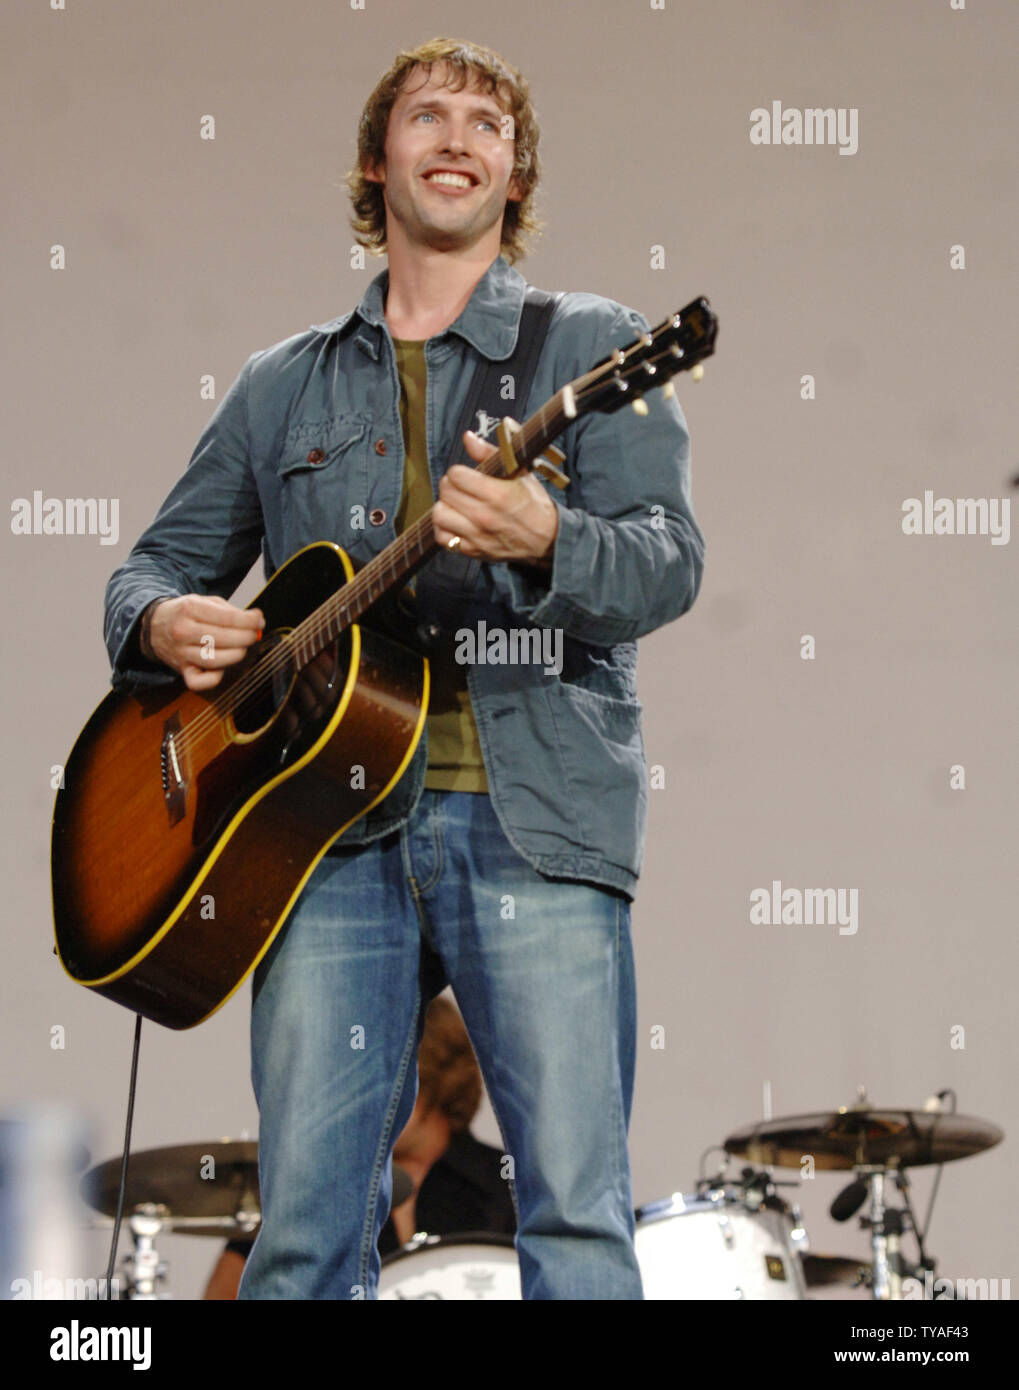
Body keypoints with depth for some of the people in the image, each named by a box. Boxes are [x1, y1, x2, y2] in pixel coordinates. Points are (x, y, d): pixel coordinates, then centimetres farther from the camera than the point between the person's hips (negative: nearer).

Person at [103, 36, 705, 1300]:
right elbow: (158, 563, 26)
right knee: (305, 1229, -3)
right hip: (334, 826, 3)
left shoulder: (592, 346, 11)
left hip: (532, 819, -2)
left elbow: (670, 564, -2)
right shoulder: (283, 387, 21)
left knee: (579, 1218, -11)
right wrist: (167, 624, 1)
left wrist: (545, 543, -24)